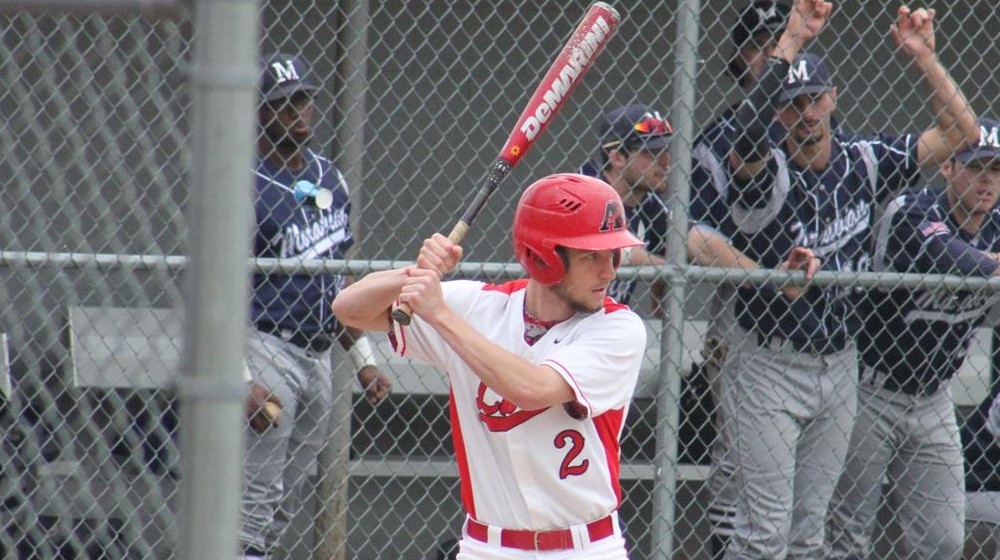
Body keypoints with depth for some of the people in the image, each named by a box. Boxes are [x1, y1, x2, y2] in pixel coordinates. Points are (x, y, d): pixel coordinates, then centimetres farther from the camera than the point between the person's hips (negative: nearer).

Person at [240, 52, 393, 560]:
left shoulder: (329, 180, 13)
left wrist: (362, 358, 17)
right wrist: (241, 379, -22)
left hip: (317, 357, 8)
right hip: (266, 350, -8)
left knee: (287, 500, 10)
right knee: (258, 498, -11)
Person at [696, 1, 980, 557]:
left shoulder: (864, 163, 4)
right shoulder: (766, 174, -12)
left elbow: (961, 133, 6)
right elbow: (747, 129, -36)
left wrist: (925, 57, -7)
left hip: (840, 367, 5)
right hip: (769, 367, -5)